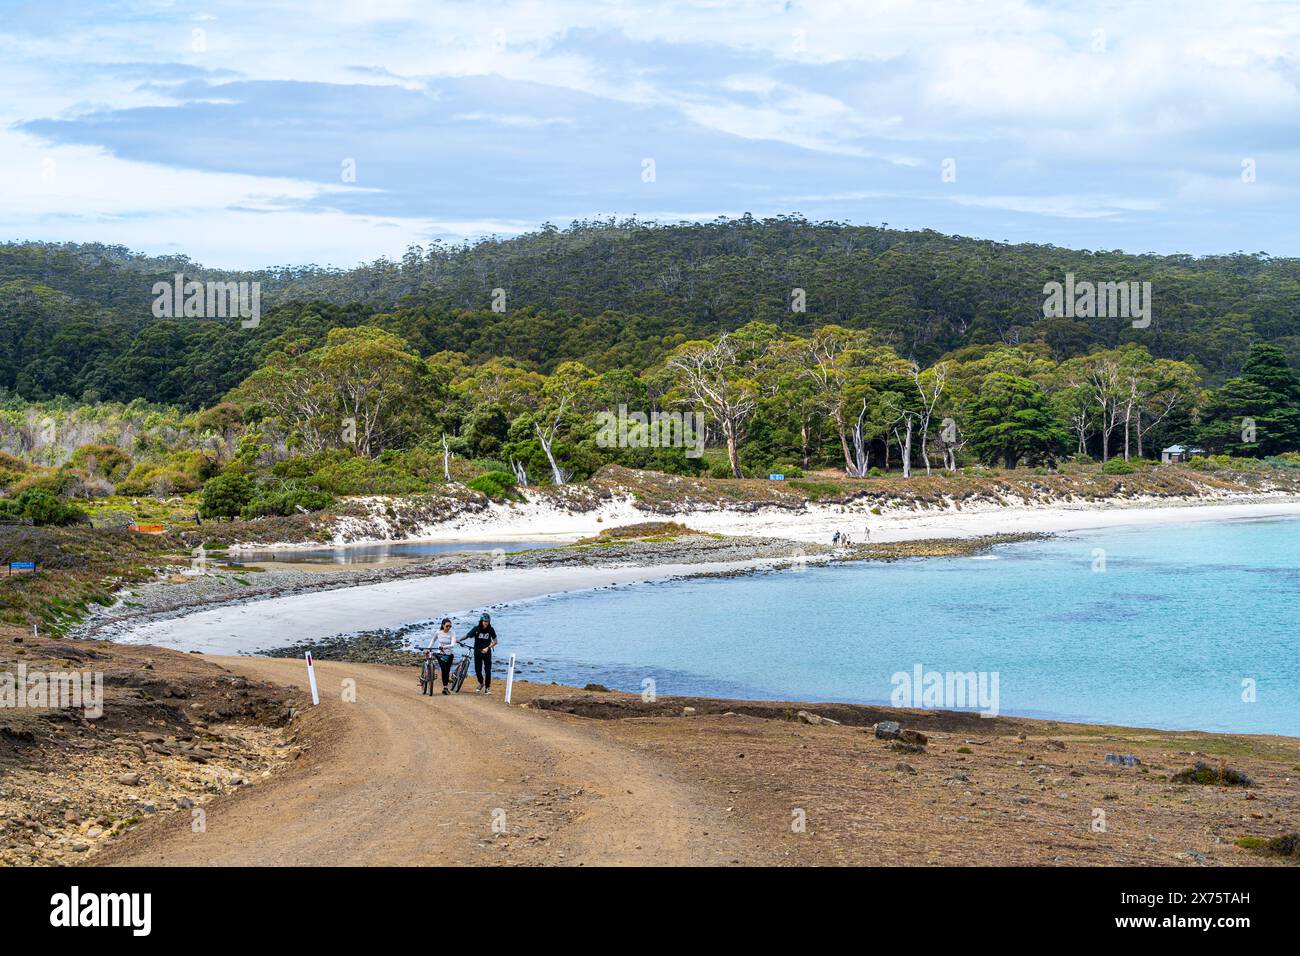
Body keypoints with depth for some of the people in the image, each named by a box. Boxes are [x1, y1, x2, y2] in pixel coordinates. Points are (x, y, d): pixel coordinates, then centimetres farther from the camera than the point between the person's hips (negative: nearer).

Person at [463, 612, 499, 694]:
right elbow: (467, 636, -9)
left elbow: (495, 641, -4)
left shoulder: (491, 629, -10)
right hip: (477, 651, 0)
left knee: (488, 670, -3)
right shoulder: (476, 628, -11)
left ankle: (487, 687, 9)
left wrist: (487, 648, -16)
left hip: (486, 651, 0)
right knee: (477, 670, 3)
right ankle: (481, 683, 28)